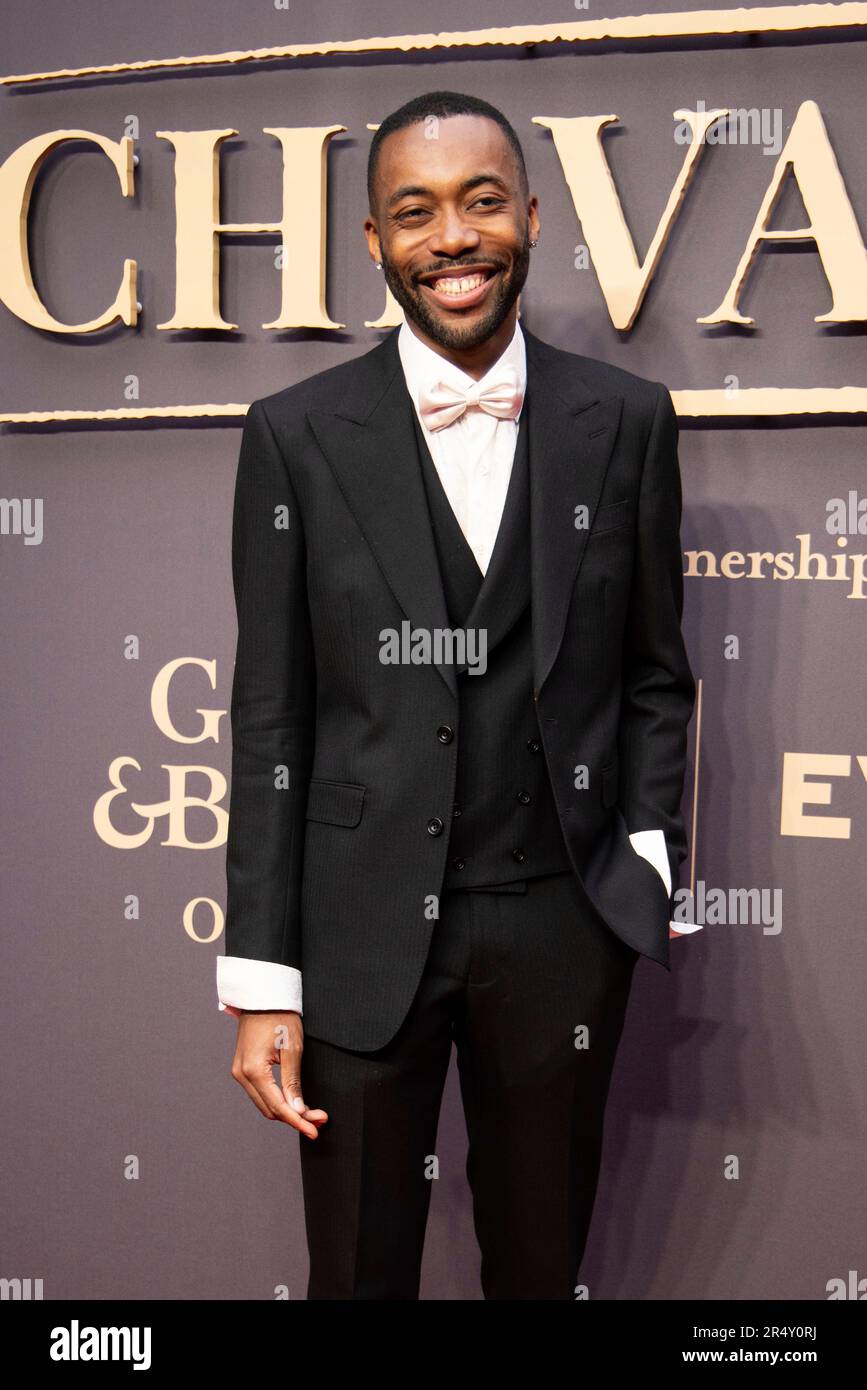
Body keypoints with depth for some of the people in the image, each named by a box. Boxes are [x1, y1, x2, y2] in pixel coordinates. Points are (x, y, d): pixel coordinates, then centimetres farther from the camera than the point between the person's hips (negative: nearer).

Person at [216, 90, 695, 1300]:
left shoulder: (626, 421, 0)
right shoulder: (296, 435, -3)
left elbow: (654, 676, 9)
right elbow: (270, 719, -3)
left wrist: (646, 859, -4)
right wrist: (259, 982, -5)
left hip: (563, 926, 1)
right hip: (362, 927, -1)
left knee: (540, 1265, 18)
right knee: (357, 1271, 14)